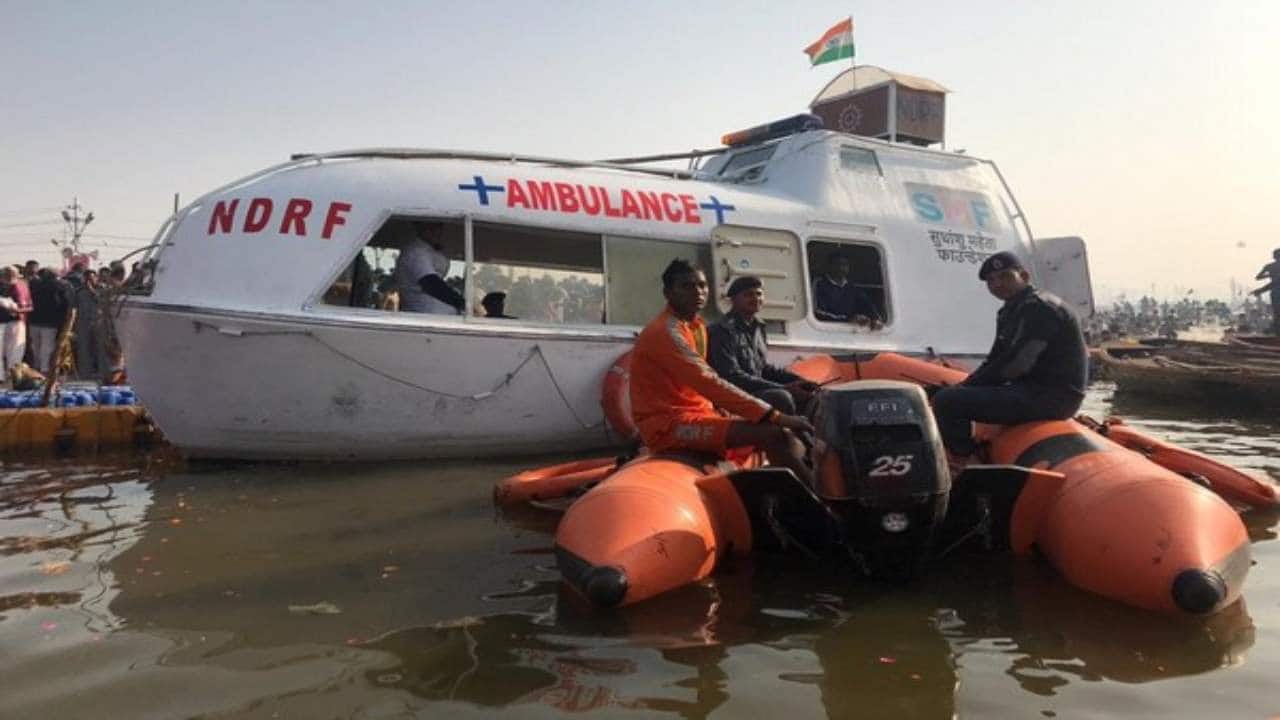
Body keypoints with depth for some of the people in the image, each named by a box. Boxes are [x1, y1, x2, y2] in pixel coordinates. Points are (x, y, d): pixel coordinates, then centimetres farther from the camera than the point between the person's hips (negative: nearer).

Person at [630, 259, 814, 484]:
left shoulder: (697, 326, 14)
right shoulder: (665, 331, -17)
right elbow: (709, 383, -27)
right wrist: (775, 416, -29)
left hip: (697, 414, 10)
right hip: (668, 423, -10)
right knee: (774, 435, -23)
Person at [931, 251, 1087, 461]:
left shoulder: (1039, 307, -14)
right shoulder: (1010, 312, 18)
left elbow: (1016, 364, -23)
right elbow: (994, 359, 19)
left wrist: (968, 385, -12)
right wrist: (963, 387, 3)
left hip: (1051, 396, -11)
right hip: (1034, 389, 11)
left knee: (947, 401, -22)